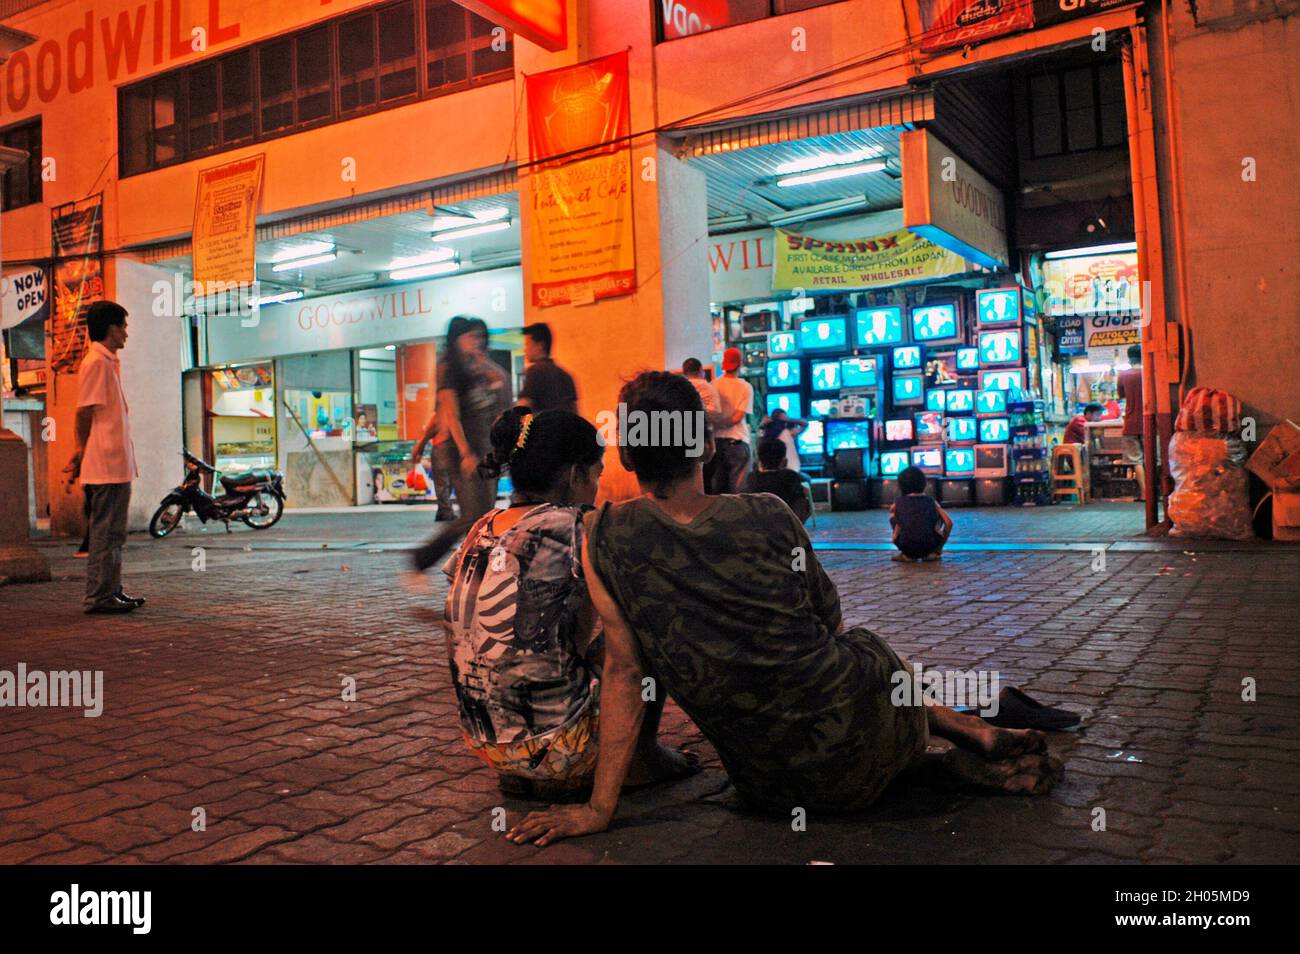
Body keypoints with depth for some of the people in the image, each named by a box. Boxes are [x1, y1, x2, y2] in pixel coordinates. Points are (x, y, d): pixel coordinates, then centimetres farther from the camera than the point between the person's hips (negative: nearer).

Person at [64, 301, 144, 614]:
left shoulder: (108, 362, 19)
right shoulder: (97, 362, -12)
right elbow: (85, 413, -13)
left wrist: (82, 455, 17)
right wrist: (82, 454, -8)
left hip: (116, 464, 10)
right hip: (107, 464, -10)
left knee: (112, 532, 13)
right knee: (106, 532, -6)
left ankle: (111, 591, 19)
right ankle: (100, 596, -2)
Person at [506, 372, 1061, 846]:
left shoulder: (604, 539, -7)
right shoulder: (770, 516, -3)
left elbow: (624, 671, -8)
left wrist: (599, 808, 0)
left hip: (776, 789, -1)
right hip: (871, 730, 1)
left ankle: (950, 764, 14)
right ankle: (980, 735, 23)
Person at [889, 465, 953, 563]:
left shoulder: (899, 502, 13)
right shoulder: (931, 501, 14)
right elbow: (949, 522, 10)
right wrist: (941, 542, 22)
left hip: (906, 547, -1)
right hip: (929, 546, 1)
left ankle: (907, 555, 20)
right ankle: (935, 552, 20)